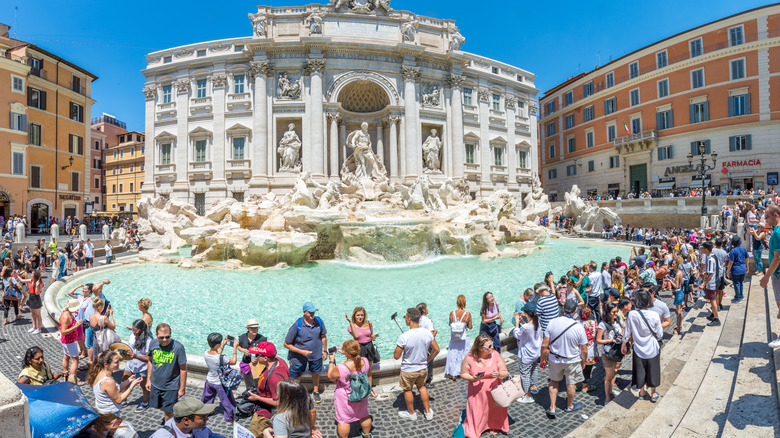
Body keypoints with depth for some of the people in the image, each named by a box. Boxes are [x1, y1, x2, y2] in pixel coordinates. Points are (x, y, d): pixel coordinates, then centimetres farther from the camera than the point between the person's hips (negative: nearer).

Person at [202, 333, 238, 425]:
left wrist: (223, 345, 5)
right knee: (227, 401, 14)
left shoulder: (206, 354, -16)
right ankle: (229, 419, 29)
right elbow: (233, 362, -19)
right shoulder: (221, 358, -35)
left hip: (209, 381, 6)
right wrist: (235, 348, -15)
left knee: (207, 397, 31)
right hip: (220, 383, -5)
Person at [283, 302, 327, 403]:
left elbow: (323, 336, 6)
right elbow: (286, 344, -16)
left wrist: (325, 351, 8)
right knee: (295, 379, 7)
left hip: (316, 355, 3)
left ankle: (315, 392, 45)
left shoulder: (319, 321, -11)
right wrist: (301, 351, -21)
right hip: (299, 357, -3)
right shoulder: (297, 325, -22)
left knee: (315, 373, 21)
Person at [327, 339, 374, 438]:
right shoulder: (365, 361, -21)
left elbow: (330, 377, -12)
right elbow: (369, 376, -2)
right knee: (363, 415, 28)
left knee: (343, 420, 18)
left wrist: (331, 361, -4)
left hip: (345, 399, -5)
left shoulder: (339, 369, -34)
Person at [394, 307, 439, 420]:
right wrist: (427, 360, 10)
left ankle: (411, 413, 40)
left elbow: (396, 356, -20)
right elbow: (436, 349, -4)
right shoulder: (427, 333, -16)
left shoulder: (404, 337, -30)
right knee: (421, 387, 29)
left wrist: (399, 346, -2)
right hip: (423, 368, 4)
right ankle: (428, 412, 38)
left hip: (408, 370, -4)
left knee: (407, 390, 21)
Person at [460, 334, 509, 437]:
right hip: (477, 393, -1)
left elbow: (505, 373, -9)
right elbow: (463, 374, -7)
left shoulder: (496, 355, -15)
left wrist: (498, 374, -31)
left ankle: (495, 426, 52)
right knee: (477, 412, 10)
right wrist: (472, 378, -25)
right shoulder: (470, 358, -18)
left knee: (494, 410, 20)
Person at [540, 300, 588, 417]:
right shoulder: (578, 327, -22)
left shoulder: (553, 323, -17)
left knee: (554, 381, 22)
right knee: (571, 384, 21)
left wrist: (543, 360, 2)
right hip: (572, 361, -1)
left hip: (554, 359, 1)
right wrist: (583, 363, 8)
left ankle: (552, 408, 25)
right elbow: (584, 351, -12)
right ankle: (570, 406, 44)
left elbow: (544, 345, -12)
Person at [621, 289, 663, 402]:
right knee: (652, 370, 21)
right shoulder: (654, 315, -20)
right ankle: (653, 394, 39)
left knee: (640, 371, 19)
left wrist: (624, 345, 5)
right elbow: (660, 335, -9)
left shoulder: (632, 314, -20)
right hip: (652, 349, 0)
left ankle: (642, 392, 38)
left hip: (638, 349, 0)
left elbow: (627, 333, -10)